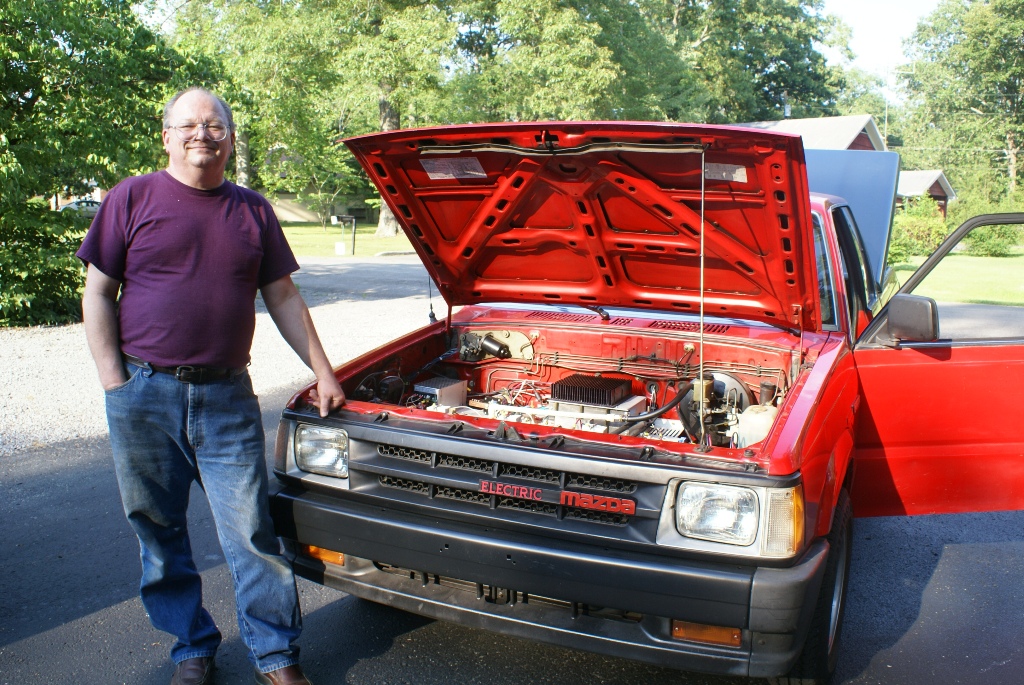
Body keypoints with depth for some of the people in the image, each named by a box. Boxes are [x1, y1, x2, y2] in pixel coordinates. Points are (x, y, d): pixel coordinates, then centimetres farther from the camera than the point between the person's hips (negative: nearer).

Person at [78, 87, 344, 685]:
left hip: (227, 396, 1)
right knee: (160, 531, 10)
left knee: (252, 532, 1)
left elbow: (283, 298, 13)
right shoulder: (133, 199, 4)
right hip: (144, 395, 0)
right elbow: (98, 292, 3)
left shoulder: (253, 210, 10)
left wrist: (323, 371, 10)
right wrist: (114, 381, -5)